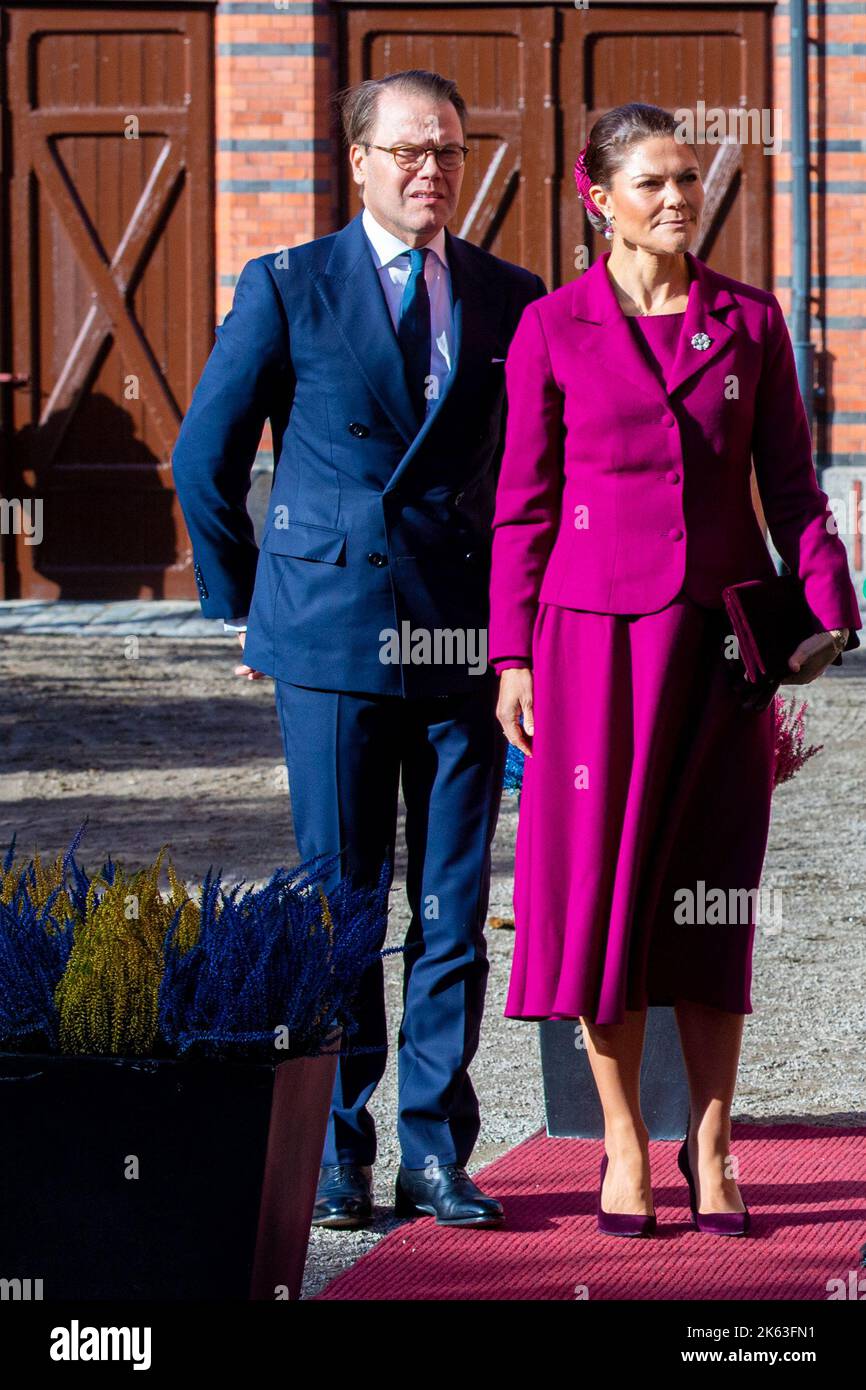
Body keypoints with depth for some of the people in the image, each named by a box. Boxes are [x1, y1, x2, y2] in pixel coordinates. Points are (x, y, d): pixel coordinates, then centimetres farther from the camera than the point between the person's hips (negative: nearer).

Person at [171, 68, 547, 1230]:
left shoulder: (511, 299, 8)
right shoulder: (287, 290, 1)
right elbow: (206, 457, 6)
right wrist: (245, 609, 7)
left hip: (468, 642, 2)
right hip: (332, 634, -2)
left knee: (454, 907, 2)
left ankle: (437, 1150, 10)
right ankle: (335, 1154, 11)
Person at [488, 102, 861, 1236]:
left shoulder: (750, 321, 6)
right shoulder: (553, 329, 1)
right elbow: (523, 504, 2)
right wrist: (513, 653, -2)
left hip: (722, 633, 2)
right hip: (598, 626, -2)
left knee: (713, 888, 3)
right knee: (601, 879, -1)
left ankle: (711, 1147, 10)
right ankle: (624, 1144, 8)